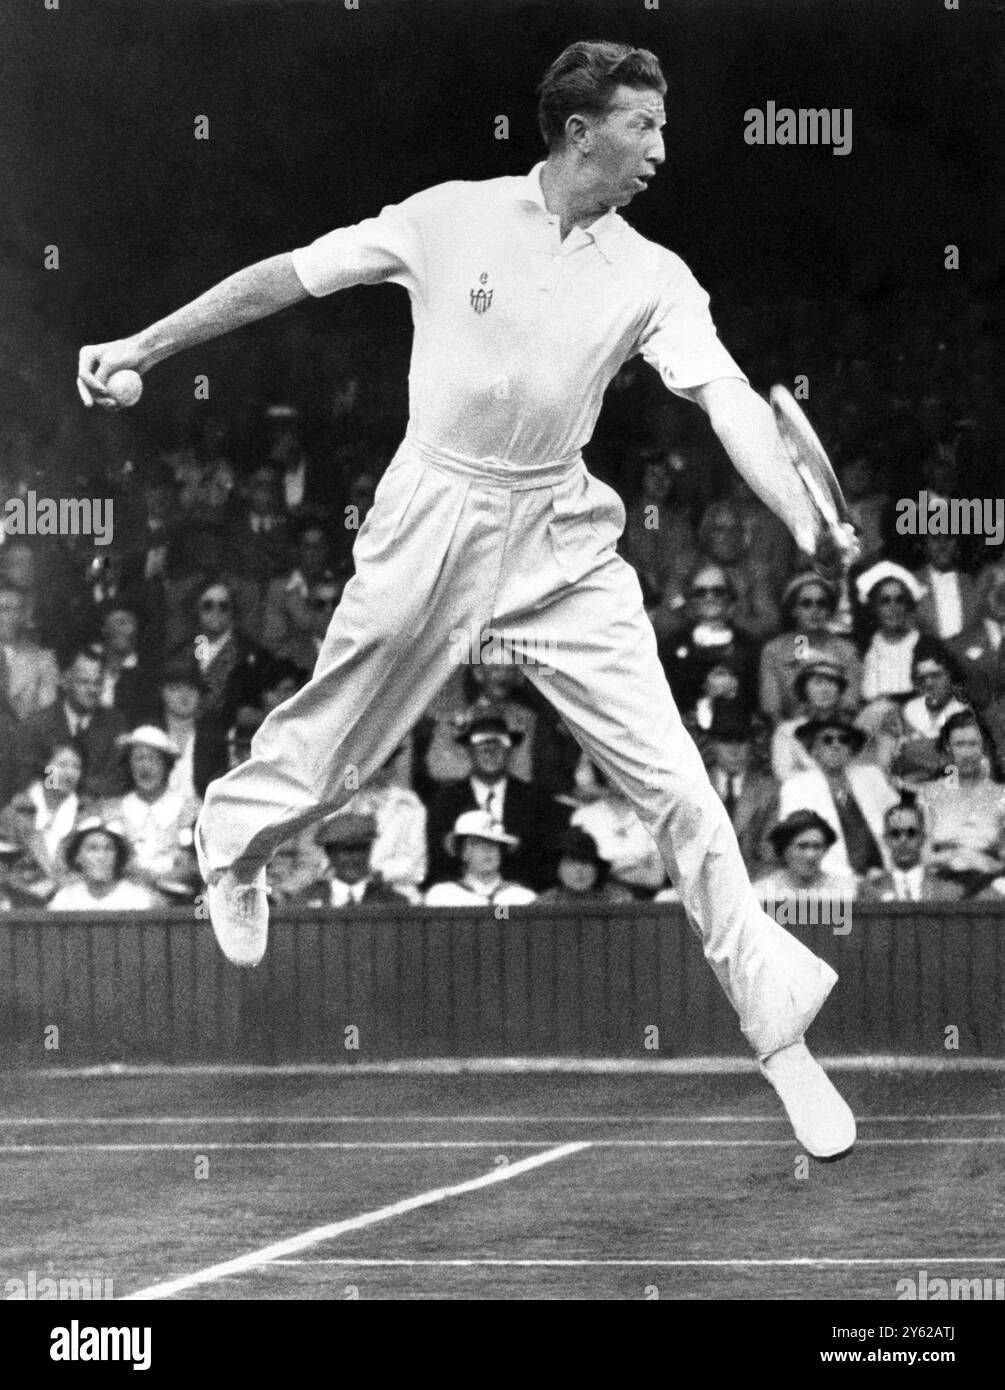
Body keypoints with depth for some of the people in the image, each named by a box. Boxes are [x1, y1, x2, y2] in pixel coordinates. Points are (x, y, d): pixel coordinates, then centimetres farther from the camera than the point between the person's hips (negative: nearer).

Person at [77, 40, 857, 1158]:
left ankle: (778, 1029, 0)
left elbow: (730, 400, -15)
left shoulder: (652, 279, -3)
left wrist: (810, 525, -30)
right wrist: (141, 347, 1)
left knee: (676, 786, -7)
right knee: (329, 749, 11)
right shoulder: (451, 220, -7)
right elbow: (287, 277, 0)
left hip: (561, 540, 1)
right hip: (432, 519, -1)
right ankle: (233, 838, 48)